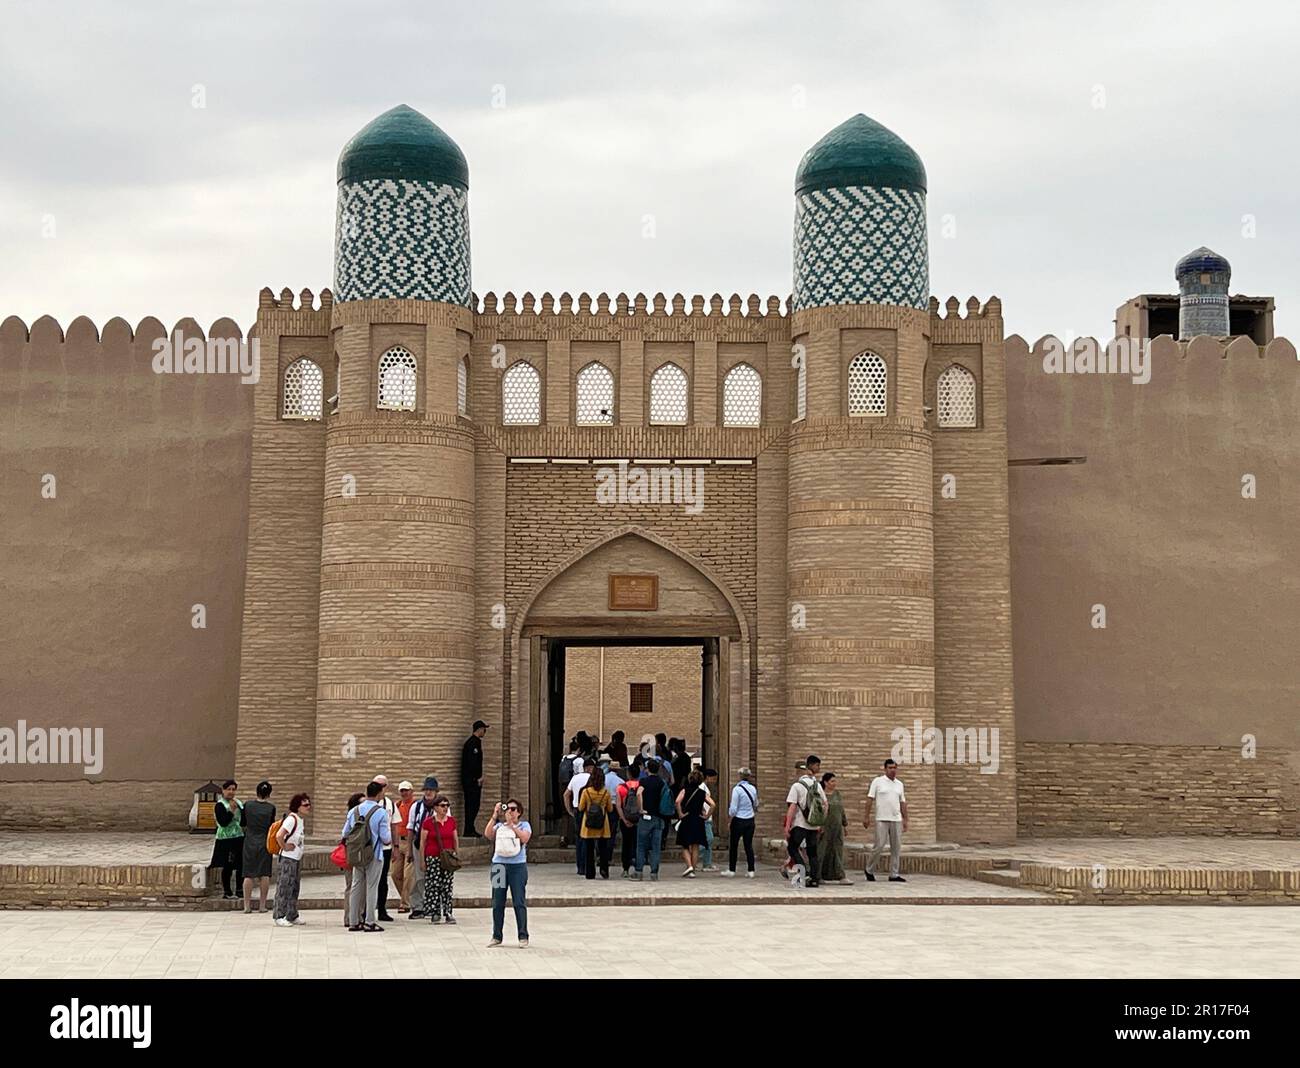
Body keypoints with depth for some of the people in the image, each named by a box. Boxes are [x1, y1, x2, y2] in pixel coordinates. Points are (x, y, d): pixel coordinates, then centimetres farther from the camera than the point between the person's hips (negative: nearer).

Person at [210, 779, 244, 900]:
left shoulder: (238, 803, 13)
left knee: (241, 865, 4)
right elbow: (223, 822, -17)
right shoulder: (219, 805, -7)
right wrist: (231, 811, -22)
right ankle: (227, 891, 9)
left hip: (239, 837, 6)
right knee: (227, 867, 0)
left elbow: (244, 821, 15)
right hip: (226, 839, -6)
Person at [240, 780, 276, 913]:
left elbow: (242, 823, 6)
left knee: (248, 875, 5)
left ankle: (247, 905, 4)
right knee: (265, 875, 6)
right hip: (265, 843, 0)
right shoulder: (271, 808, -6)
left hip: (250, 843, 0)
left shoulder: (248, 806, -5)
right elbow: (272, 826, 3)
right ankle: (262, 905, 8)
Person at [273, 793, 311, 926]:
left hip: (297, 859, 9)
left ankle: (292, 916, 22)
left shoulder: (300, 819, 10)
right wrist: (284, 847, -16)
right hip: (287, 859, -9)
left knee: (295, 888, 14)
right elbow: (279, 835, -29)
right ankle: (279, 917, 3)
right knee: (284, 888, -3)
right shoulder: (291, 819, -18)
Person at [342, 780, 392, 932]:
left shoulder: (354, 811, 5)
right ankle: (369, 922, 2)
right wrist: (389, 841, 10)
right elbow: (386, 838, -12)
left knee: (356, 886, 10)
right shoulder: (381, 812, -11)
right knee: (371, 887, 1)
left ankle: (354, 921, 13)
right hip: (375, 854, -5)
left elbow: (345, 833, 8)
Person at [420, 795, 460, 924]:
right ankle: (435, 913, 4)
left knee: (447, 886, 2)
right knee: (433, 885, -4)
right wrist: (422, 860, -2)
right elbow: (422, 842, 0)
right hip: (432, 858, -3)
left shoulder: (452, 821, 6)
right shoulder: (428, 822, -4)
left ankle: (447, 913, 7)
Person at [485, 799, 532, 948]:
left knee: (519, 903, -3)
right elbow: (488, 833, -6)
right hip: (499, 865, 3)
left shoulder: (524, 825, 6)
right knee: (497, 903, 6)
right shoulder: (499, 826, 13)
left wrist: (511, 825, -18)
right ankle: (497, 936, 14)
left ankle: (523, 937, 1)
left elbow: (525, 838, -14)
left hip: (517, 866, -3)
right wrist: (494, 816, -12)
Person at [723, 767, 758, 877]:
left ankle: (731, 870, 11)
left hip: (738, 821, -5)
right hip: (750, 820, 5)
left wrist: (730, 814, 2)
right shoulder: (753, 789, 2)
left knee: (733, 845, 7)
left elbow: (733, 809, -15)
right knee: (749, 845, 8)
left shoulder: (737, 789, -14)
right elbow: (756, 804, 17)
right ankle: (751, 871, 6)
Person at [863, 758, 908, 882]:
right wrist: (866, 816, -9)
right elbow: (870, 799, -4)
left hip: (896, 820, 5)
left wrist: (905, 819, 13)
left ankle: (894, 874, 9)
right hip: (882, 820, -5)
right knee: (879, 846, -6)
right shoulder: (878, 781, -1)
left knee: (896, 848, 4)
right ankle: (869, 870, 12)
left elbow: (902, 803, 17)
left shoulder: (899, 784, 13)